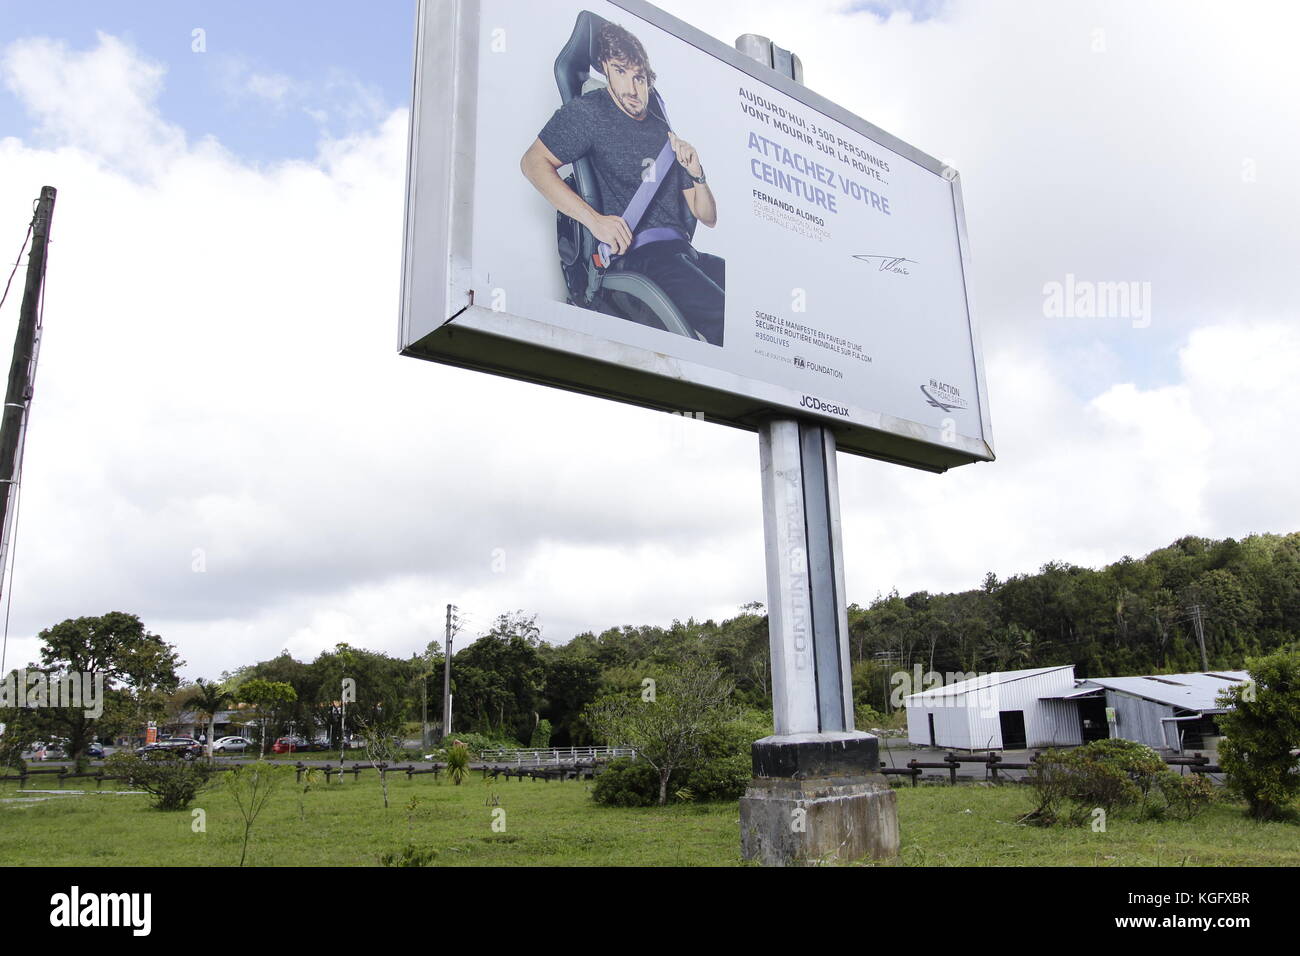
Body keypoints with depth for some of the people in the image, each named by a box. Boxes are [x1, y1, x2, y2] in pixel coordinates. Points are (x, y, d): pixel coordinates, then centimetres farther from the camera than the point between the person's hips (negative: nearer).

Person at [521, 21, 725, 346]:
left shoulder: (664, 133, 24)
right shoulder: (589, 111, 7)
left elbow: (708, 218, 25)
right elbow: (533, 163, -6)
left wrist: (697, 174, 4)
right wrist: (594, 219, -17)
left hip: (682, 252, 7)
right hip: (639, 255, -7)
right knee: (724, 318, -30)